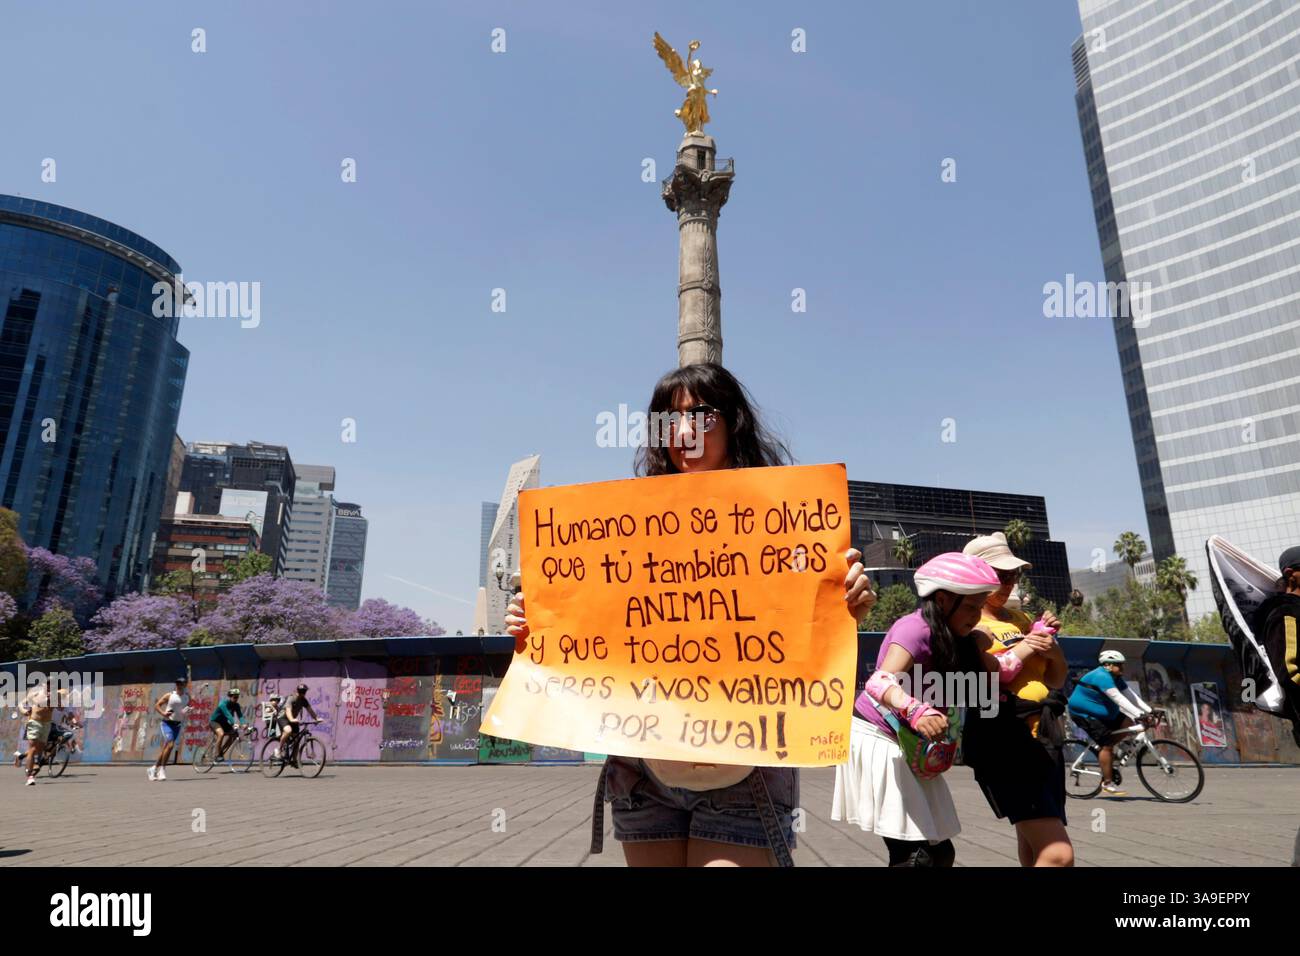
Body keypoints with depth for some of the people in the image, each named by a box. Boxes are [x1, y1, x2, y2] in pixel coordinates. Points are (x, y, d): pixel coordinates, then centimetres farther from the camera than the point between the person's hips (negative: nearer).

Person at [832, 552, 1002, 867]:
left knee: (940, 850, 13)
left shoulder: (949, 635, 8)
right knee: (915, 854, -13)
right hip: (876, 740, -9)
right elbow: (881, 682, -36)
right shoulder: (916, 628, -21)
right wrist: (916, 712, -53)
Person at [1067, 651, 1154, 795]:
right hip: (1083, 713, -10)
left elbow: (1130, 694, 0)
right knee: (1107, 745, -13)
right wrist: (1138, 715, -36)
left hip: (1102, 714, 10)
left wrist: (1149, 710, -10)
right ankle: (1107, 784, -4)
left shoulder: (1115, 678, 6)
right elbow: (1119, 699, -32)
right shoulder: (1102, 676, -25)